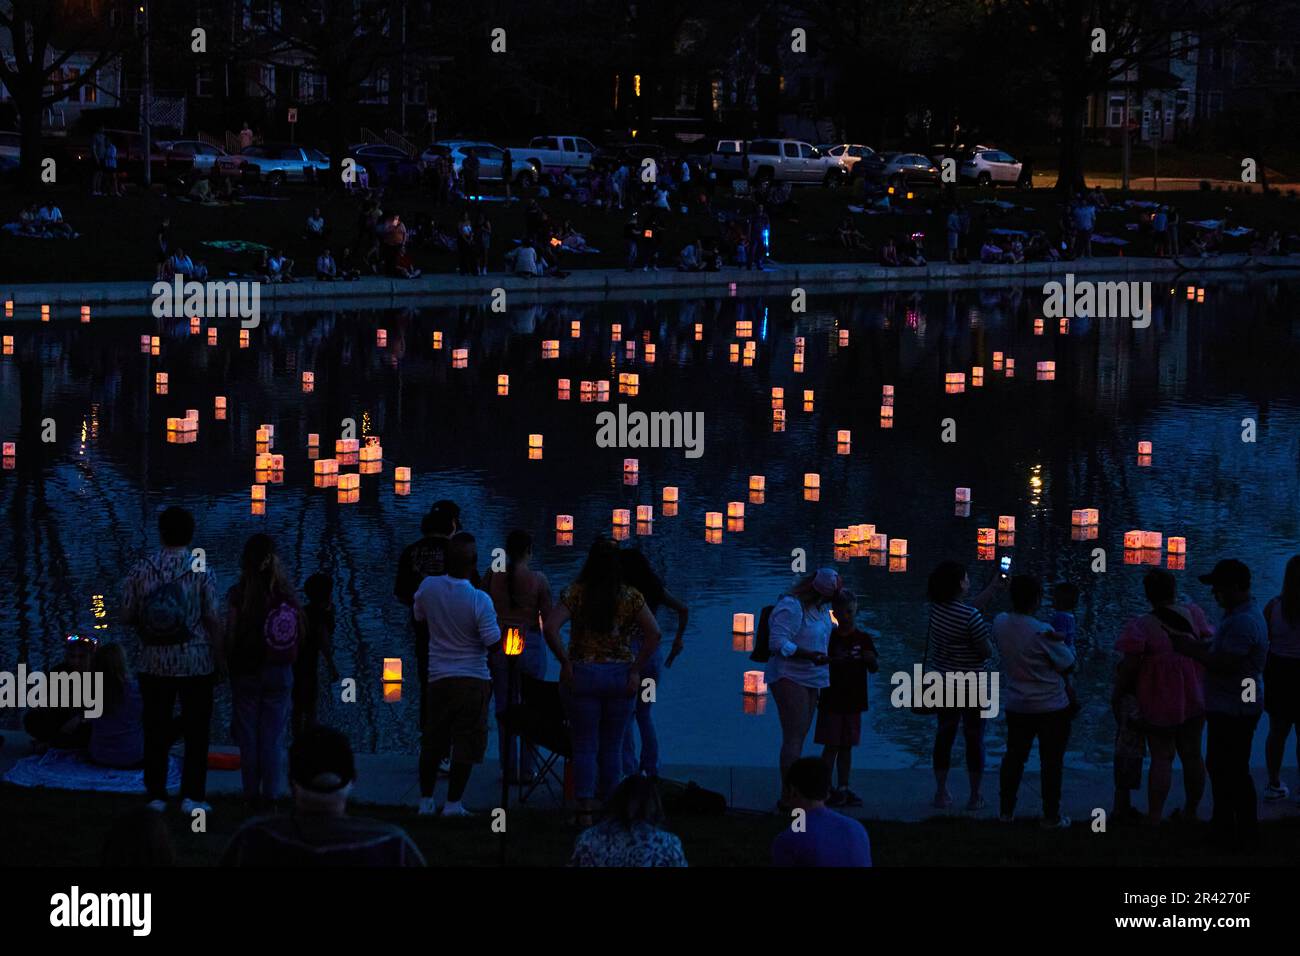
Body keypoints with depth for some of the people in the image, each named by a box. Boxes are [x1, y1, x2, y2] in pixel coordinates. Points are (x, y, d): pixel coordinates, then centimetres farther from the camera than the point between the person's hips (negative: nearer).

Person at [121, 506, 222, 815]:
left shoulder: (142, 570, -3)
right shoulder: (202, 570, -8)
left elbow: (126, 615, 1)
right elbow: (213, 618, -8)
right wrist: (220, 658, 2)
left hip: (154, 664, 2)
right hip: (196, 664, -2)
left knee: (156, 731, 10)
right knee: (195, 732, 6)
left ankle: (156, 795, 12)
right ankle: (191, 796, 3)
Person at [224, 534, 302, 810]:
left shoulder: (238, 593, -12)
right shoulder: (286, 593, -5)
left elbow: (230, 636, -11)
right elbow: (301, 634, -3)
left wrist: (229, 664, 3)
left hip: (246, 671, -2)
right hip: (279, 672, 2)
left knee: (248, 736, 9)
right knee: (273, 736, 8)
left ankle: (252, 793, 11)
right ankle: (270, 794, 9)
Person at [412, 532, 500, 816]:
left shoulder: (428, 587, -8)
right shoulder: (479, 600, -20)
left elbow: (419, 617, 11)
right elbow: (493, 641, -15)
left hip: (438, 677, 4)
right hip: (474, 679, -4)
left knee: (432, 743, 16)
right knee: (466, 745, 4)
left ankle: (426, 801, 20)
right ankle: (453, 803, 4)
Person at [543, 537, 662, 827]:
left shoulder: (576, 593, -4)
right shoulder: (631, 597, -1)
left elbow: (551, 627, -17)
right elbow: (653, 633, -10)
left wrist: (565, 662, -9)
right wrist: (636, 670, -6)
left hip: (583, 674, -1)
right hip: (620, 676, 1)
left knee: (585, 746, 4)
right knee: (612, 747, 12)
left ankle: (585, 811, -1)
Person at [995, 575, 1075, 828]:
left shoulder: (1000, 623, -8)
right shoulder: (1043, 632, -24)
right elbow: (1067, 662, -12)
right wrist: (1064, 642, 6)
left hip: (1016, 705, 5)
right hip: (1051, 707, -5)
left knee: (1014, 757, 18)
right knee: (1052, 762, 8)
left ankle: (1006, 811, 25)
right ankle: (1051, 817, 14)